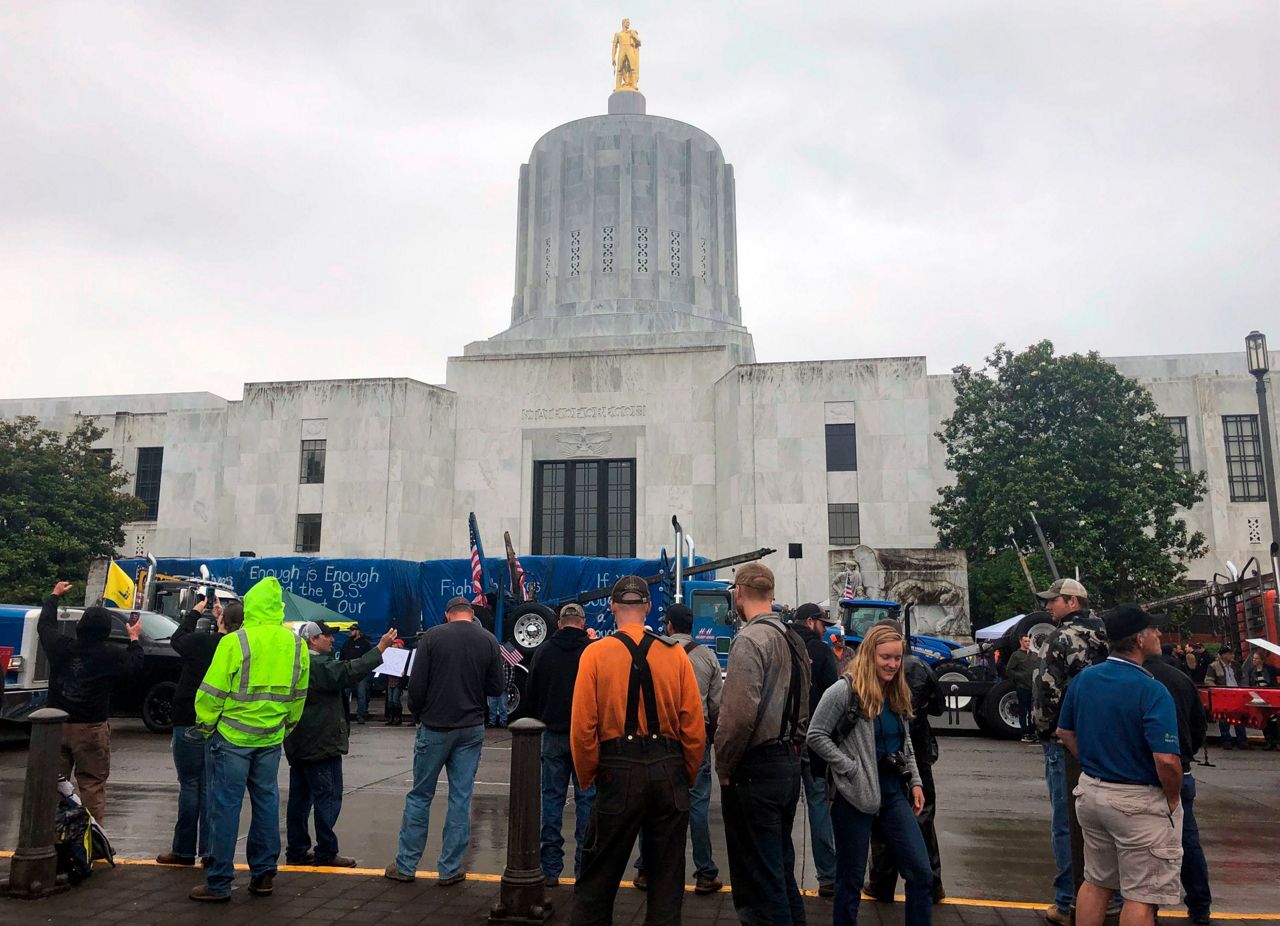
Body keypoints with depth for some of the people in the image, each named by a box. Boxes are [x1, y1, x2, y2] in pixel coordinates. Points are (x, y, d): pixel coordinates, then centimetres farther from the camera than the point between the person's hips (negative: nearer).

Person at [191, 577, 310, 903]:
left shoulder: (235, 642, -15)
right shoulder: (296, 644, 1)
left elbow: (212, 691, -11)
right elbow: (299, 695, 10)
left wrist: (205, 724, 5)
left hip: (232, 735, -4)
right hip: (271, 738, 5)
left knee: (226, 805, 4)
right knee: (266, 801, 14)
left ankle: (219, 883, 11)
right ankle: (263, 874, 21)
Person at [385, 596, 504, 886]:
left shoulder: (432, 636, -7)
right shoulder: (488, 640, -1)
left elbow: (416, 685, -8)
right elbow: (495, 687, 2)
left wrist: (417, 715, 9)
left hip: (435, 727, -1)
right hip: (471, 729, 2)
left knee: (420, 796, 11)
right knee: (461, 798, 8)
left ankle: (405, 865, 19)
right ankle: (450, 870, 12)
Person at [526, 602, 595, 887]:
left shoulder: (543, 651, 2)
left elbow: (530, 692, 9)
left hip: (553, 734, 2)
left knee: (552, 797, 9)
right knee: (586, 799, 5)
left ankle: (550, 869, 11)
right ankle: (584, 868, 7)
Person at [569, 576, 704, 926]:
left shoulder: (595, 653, -5)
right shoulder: (675, 653, -1)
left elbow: (582, 727, -8)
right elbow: (694, 724, -2)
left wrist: (588, 777, 5)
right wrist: (686, 776, 10)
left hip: (619, 771, -2)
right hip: (670, 770, 2)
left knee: (598, 876, 12)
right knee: (667, 876, 15)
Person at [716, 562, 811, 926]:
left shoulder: (750, 640, -17)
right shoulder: (793, 640, 11)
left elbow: (740, 714, -24)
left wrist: (724, 766, -12)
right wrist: (790, 750, 18)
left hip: (754, 772, -9)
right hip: (789, 763, 9)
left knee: (759, 883, 0)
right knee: (781, 869, 20)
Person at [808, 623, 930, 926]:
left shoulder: (898, 693, 8)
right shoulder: (845, 690, -15)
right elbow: (816, 736, -15)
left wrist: (915, 781, 10)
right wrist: (852, 769, -17)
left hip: (894, 789, 6)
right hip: (856, 794, -6)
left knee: (921, 873, 6)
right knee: (851, 879, 6)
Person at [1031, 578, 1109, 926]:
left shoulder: (1063, 637, -13)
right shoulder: (1102, 639, 11)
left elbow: (1048, 689, -18)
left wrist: (1041, 728, -3)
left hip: (1065, 741, -7)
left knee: (1067, 824, 0)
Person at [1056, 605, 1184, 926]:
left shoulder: (1083, 678, 1)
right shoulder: (1152, 691, -21)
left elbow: (1065, 732, 11)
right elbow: (1167, 759, -26)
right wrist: (1173, 797, -9)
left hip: (1091, 791, 7)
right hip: (1139, 802, -6)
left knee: (1096, 883, 20)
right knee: (1141, 896, 7)